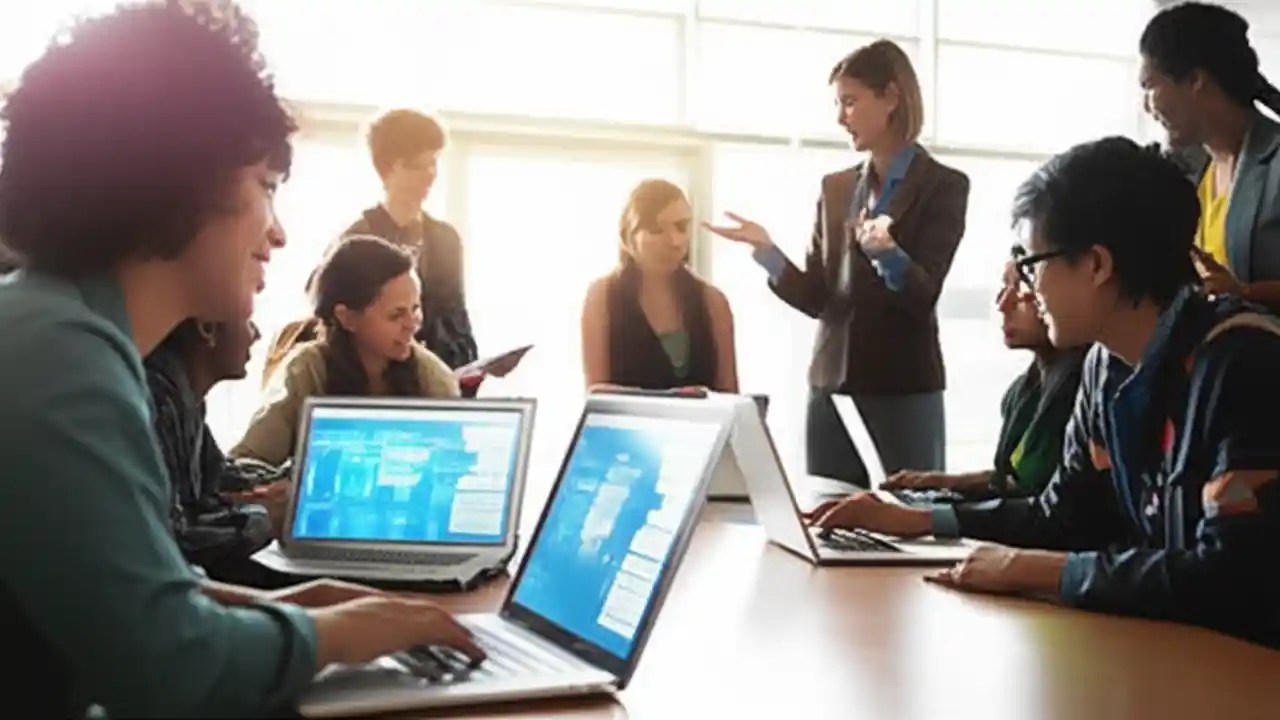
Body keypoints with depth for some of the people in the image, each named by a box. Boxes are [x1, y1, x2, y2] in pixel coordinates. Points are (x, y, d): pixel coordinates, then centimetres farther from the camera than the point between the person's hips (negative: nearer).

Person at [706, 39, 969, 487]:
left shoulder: (942, 185, -3)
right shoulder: (835, 189, 12)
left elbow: (923, 295, -12)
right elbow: (817, 298, 8)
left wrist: (885, 251, -31)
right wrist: (765, 249, -7)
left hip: (904, 393, -5)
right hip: (831, 388, 5)